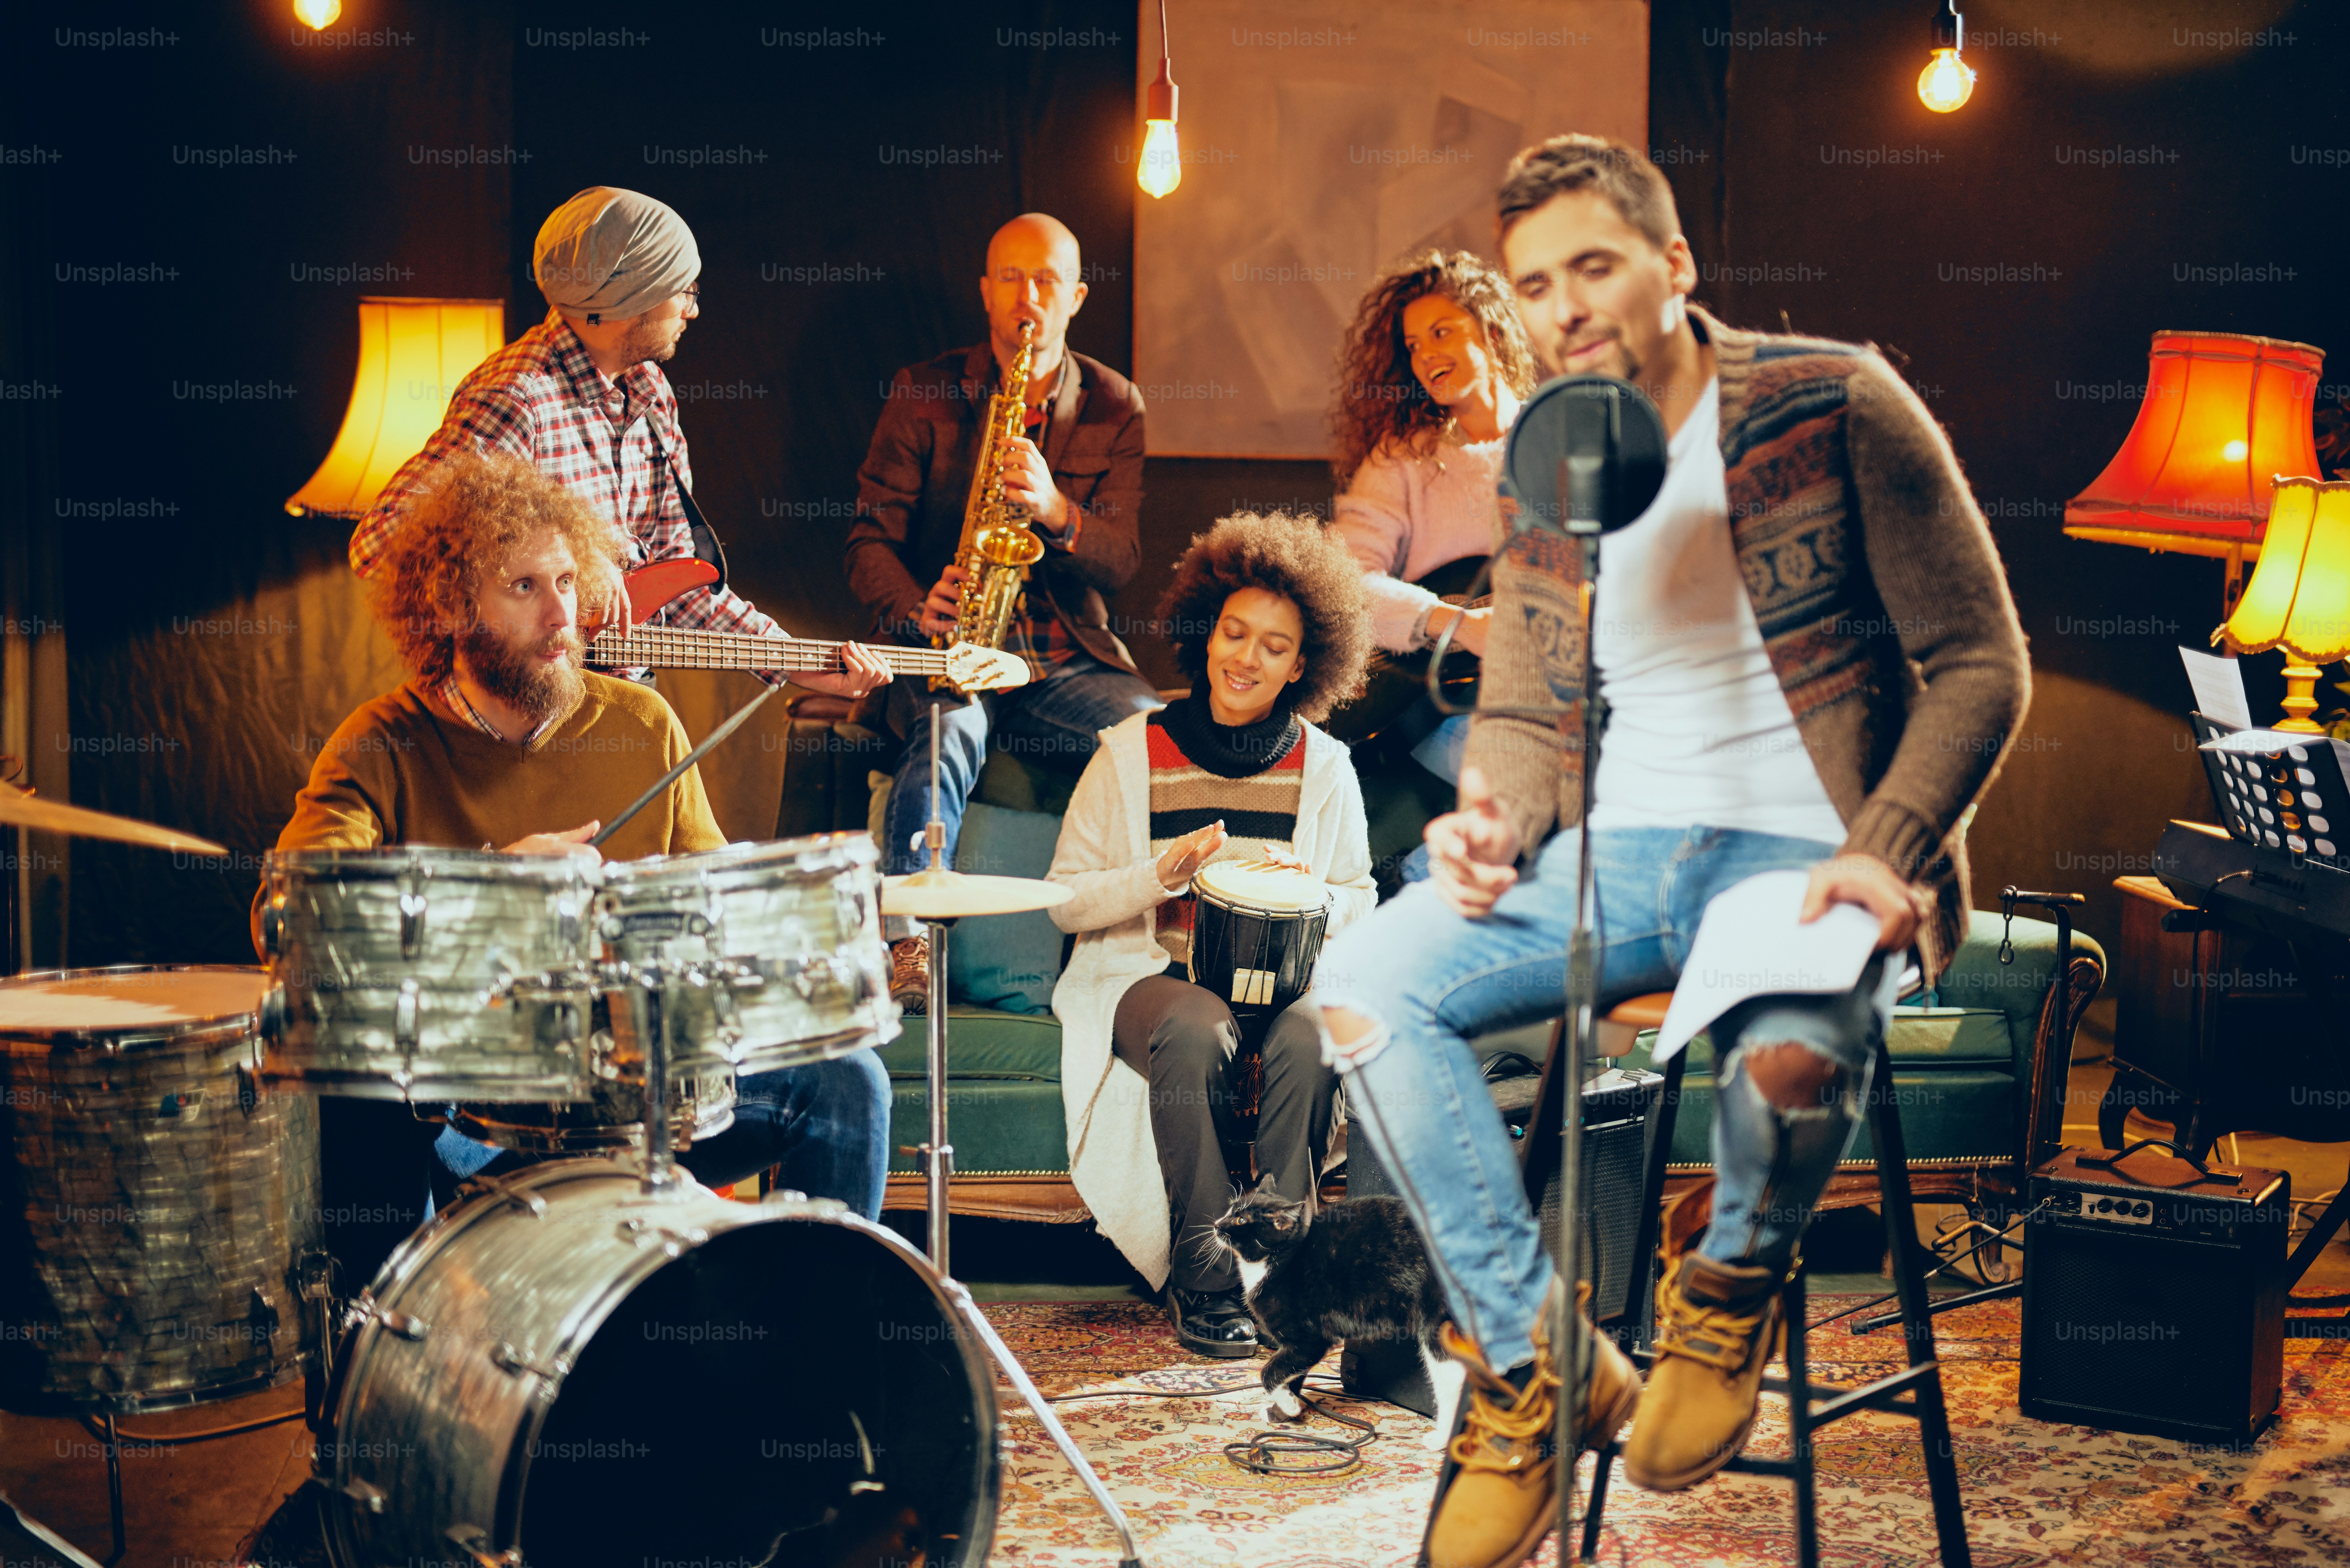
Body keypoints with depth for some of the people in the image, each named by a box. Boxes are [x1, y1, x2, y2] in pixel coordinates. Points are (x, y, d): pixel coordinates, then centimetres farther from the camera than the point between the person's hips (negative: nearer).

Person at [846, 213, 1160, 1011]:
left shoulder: (1115, 406, 9)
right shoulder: (923, 393, 5)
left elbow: (1120, 560, 0)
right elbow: (870, 537, 2)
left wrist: (1056, 511, -21)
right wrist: (918, 613, -18)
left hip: (1068, 659, 2)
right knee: (952, 730, -36)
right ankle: (909, 946, -37)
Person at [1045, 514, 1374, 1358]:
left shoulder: (1323, 767, 8)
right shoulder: (1132, 753, 3)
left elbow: (1359, 901, 14)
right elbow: (1066, 901, 2)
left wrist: (1310, 901, -10)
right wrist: (1161, 875, -16)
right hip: (1148, 974, -1)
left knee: (1310, 1040, -34)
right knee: (1197, 1034, -36)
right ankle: (1204, 1280, -23)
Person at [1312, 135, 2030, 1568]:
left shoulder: (1836, 407, -6)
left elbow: (1981, 665, -5)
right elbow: (1526, 712, 17)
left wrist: (1889, 853, -19)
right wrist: (1496, 818, -7)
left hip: (1803, 850, -5)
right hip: (1619, 846, 5)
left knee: (1792, 1058, -39)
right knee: (1363, 989, -18)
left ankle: (1733, 1298, -1)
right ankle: (1536, 1360, -7)